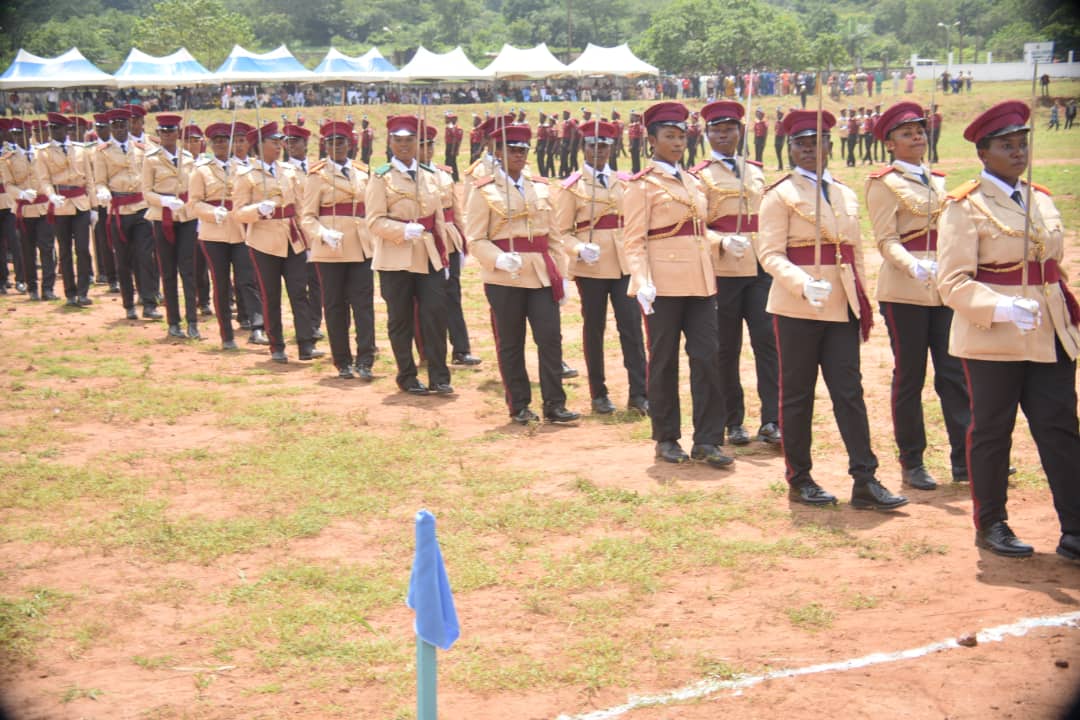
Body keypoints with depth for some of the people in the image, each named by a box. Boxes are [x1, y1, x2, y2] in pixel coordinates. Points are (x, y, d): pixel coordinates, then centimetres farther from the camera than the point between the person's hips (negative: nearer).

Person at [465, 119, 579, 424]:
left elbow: (553, 236, 15)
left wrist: (561, 274, 9)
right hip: (504, 278, -4)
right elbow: (475, 239, -6)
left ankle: (554, 404, 3)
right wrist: (500, 259, -24)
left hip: (541, 275, 4)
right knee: (510, 344, 4)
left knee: (550, 337, -3)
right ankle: (519, 406, 15)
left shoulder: (540, 188, 12)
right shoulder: (485, 191, -2)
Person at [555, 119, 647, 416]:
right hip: (590, 267, -3)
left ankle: (638, 394, 1)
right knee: (594, 328, 6)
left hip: (624, 264, 3)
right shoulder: (572, 186, -1)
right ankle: (598, 395, 17)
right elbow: (562, 231, -3)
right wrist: (580, 250, -21)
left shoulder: (624, 182, 10)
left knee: (632, 325, -3)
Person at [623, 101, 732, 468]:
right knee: (664, 361, 3)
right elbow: (634, 241, -9)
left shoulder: (692, 181, 16)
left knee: (707, 356, 0)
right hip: (664, 283, -6)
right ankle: (666, 439, 15)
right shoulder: (642, 184, -4)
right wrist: (642, 283, -21)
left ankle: (707, 440, 6)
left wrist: (721, 241, 6)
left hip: (700, 281, 6)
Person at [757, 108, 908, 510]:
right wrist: (802, 283, -28)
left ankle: (865, 482, 2)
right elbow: (770, 254, -12)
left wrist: (861, 303, 15)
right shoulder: (781, 195, -3)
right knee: (797, 395, 4)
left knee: (849, 392, 2)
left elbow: (855, 252, 20)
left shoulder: (846, 196, 15)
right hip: (797, 308, -5)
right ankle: (799, 481, 14)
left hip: (842, 309, 5)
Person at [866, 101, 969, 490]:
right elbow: (887, 240, -12)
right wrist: (914, 267, -28)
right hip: (904, 290, -6)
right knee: (909, 376, 2)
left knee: (955, 371, 3)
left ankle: (964, 460, 9)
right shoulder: (883, 182, -3)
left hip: (944, 289, 6)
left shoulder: (937, 180, 16)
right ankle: (911, 464, 12)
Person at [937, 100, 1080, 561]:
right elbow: (953, 283, -15)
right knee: (991, 432, 6)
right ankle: (990, 526, 20)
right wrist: (1003, 308, -29)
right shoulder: (965, 206, -8)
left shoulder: (1041, 199, 13)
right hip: (992, 339, -5)